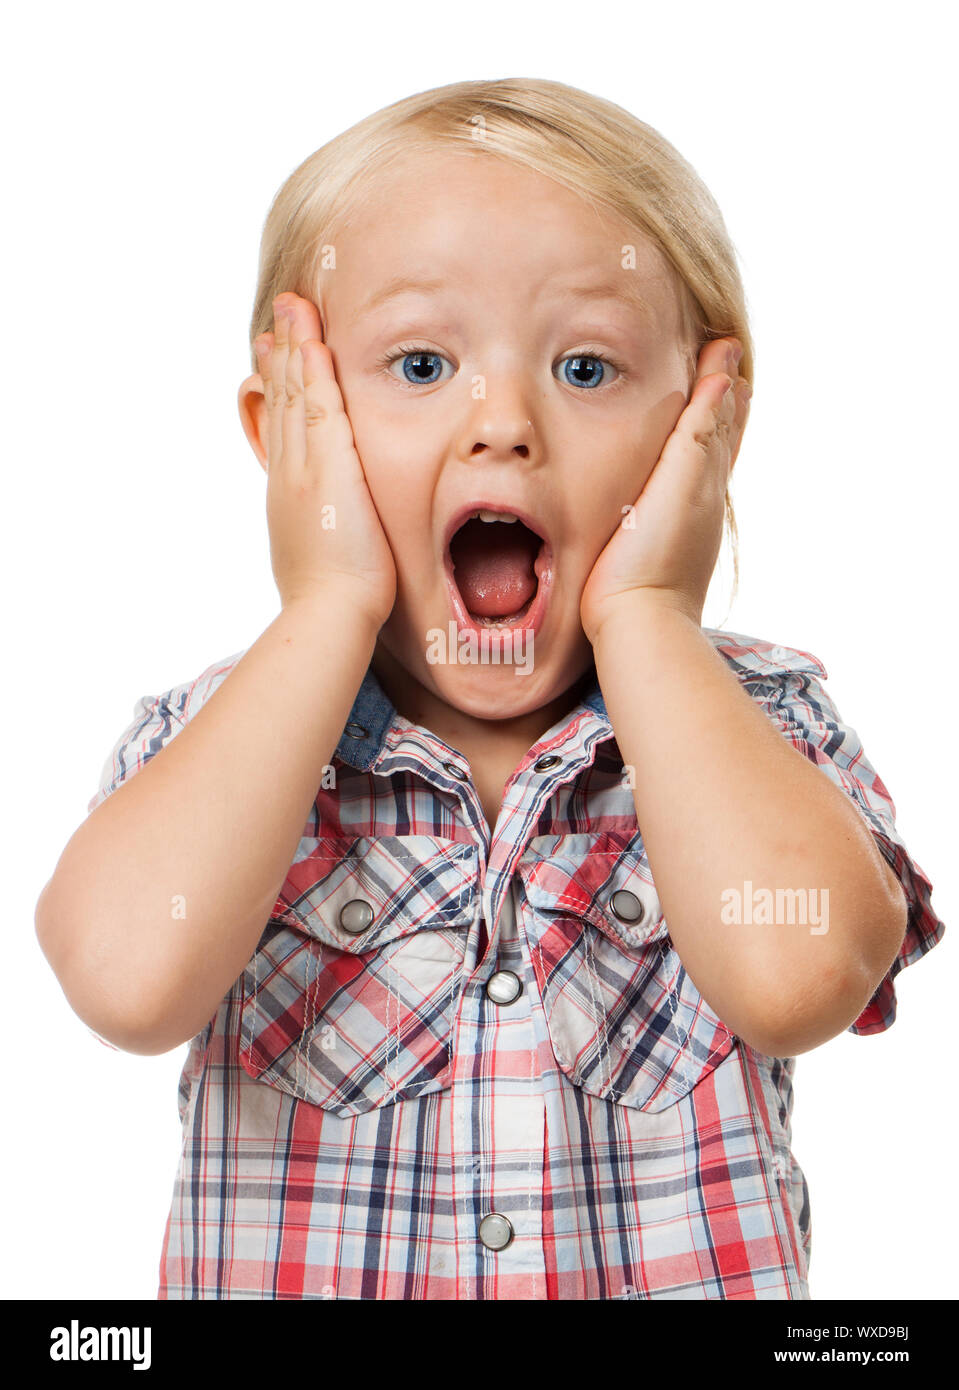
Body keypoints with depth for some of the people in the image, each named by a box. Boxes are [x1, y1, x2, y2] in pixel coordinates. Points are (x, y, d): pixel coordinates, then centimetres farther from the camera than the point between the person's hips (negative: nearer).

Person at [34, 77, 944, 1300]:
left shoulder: (758, 719, -6)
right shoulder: (211, 740, -6)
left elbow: (795, 977, -25)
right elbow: (132, 981, -26)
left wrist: (639, 614, -17)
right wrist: (330, 607, -18)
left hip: (693, 1269, 1)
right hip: (290, 1271, 0)